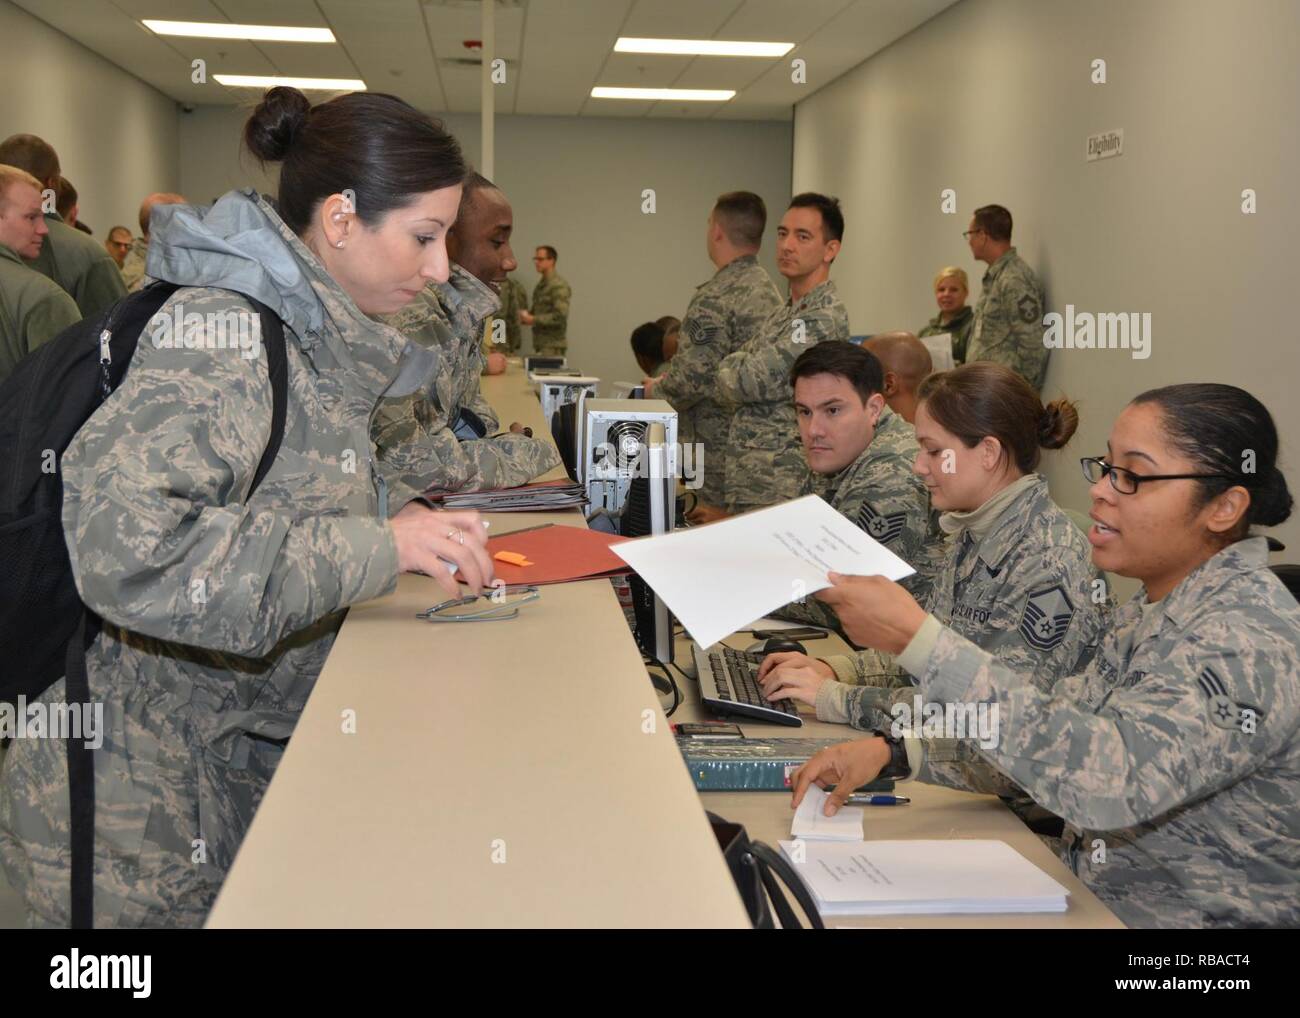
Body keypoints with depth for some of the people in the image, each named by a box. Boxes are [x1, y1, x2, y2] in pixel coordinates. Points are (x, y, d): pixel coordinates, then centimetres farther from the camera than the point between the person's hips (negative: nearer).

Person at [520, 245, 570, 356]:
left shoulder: (559, 285, -11)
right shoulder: (540, 284, 16)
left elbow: (560, 316, -19)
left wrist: (533, 320, -18)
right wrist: (526, 316, 1)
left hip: (553, 344, -8)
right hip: (540, 342, 8)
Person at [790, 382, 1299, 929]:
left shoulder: (1251, 641, -23)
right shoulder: (1155, 612, 5)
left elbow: (1109, 779, -35)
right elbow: (1056, 727, 9)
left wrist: (918, 639, -36)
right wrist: (894, 750, -5)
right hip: (1091, 900, 7)